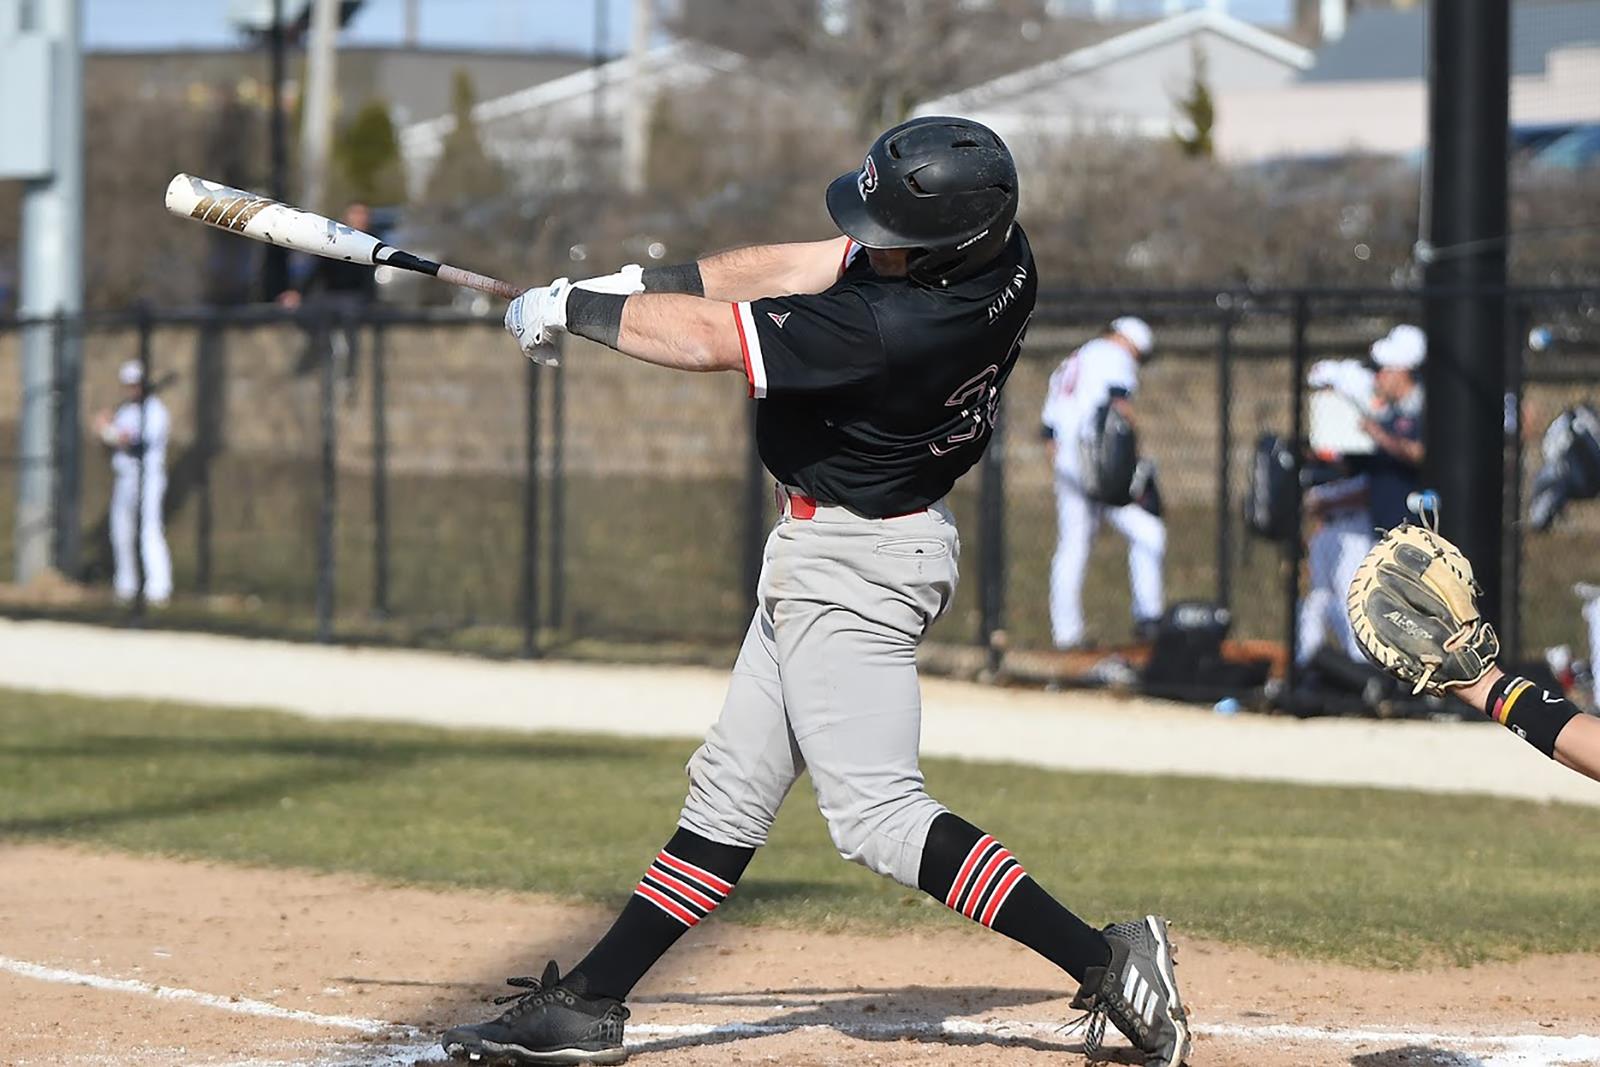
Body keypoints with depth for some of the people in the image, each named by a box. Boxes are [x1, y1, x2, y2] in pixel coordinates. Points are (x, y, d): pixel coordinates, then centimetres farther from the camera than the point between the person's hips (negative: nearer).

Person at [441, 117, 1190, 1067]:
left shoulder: (896, 328, -32)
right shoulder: (990, 250, -7)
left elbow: (704, 339, -23)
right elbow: (802, 268, 5)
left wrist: (572, 309, -8)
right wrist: (639, 282, 3)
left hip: (855, 564, -10)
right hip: (829, 552, 10)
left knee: (878, 812, -9)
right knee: (732, 788, 14)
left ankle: (1107, 961, -9)